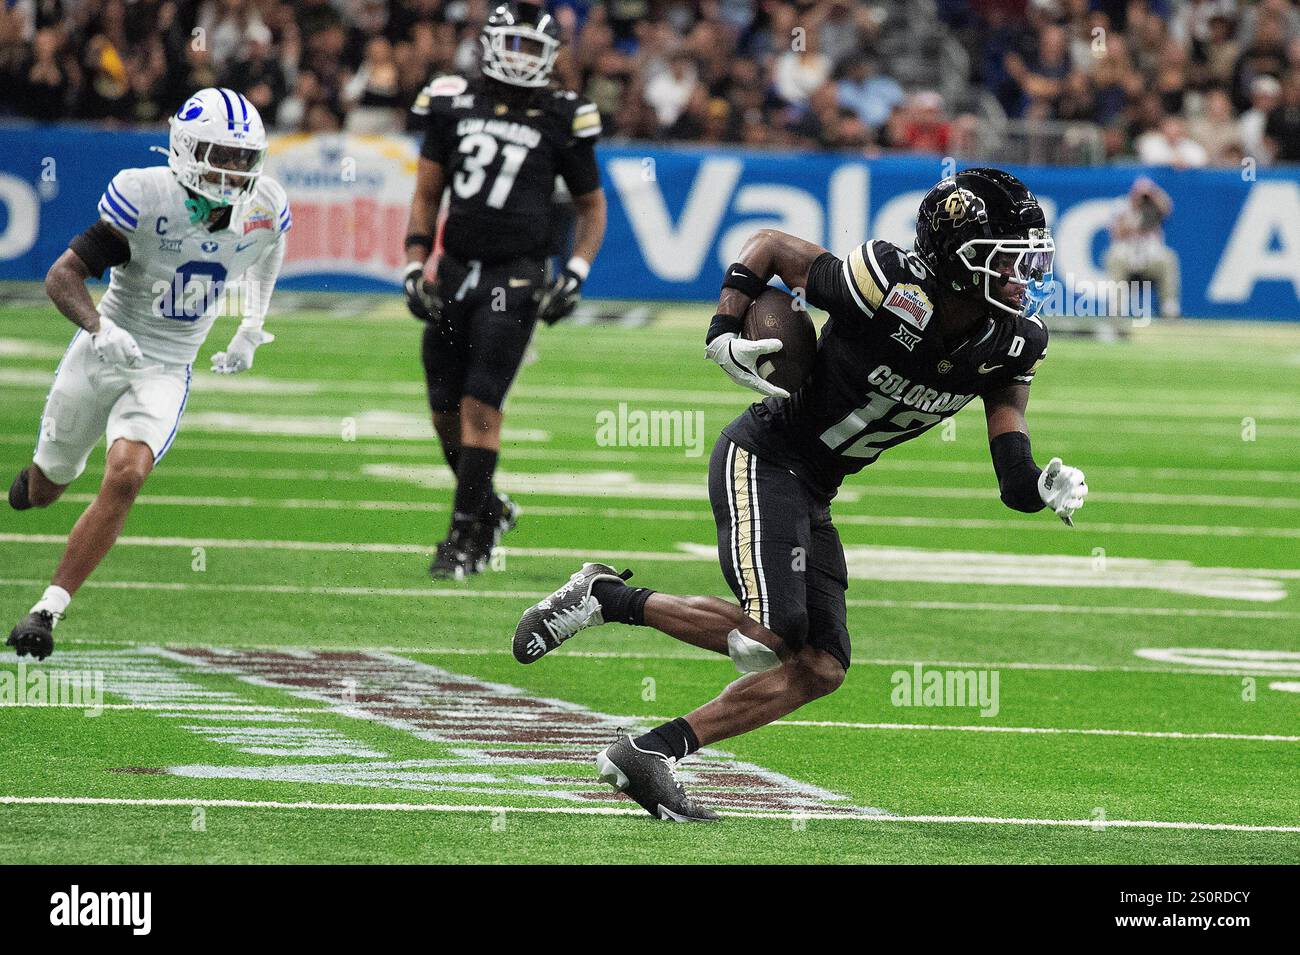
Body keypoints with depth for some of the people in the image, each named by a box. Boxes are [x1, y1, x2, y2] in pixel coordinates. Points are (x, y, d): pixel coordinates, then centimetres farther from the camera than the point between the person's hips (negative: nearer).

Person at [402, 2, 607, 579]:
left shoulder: (561, 120, 0)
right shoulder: (454, 105, 5)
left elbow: (592, 207, 10)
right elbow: (427, 193, 9)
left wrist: (575, 276, -4)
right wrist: (415, 268, 0)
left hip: (515, 278, -3)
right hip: (455, 268, 3)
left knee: (480, 404, -11)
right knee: (446, 408, 7)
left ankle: (466, 535, -4)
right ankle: (488, 507, 29)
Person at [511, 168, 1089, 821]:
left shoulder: (1012, 345, -4)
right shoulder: (892, 289, -23)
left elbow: (1013, 476, -3)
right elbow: (769, 245, -8)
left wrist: (1045, 488, -25)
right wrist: (723, 334, -17)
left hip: (812, 495, 8)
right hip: (763, 459, -8)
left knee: (820, 669, 0)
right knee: (772, 634, -23)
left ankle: (644, 755, 2)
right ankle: (607, 598, -4)